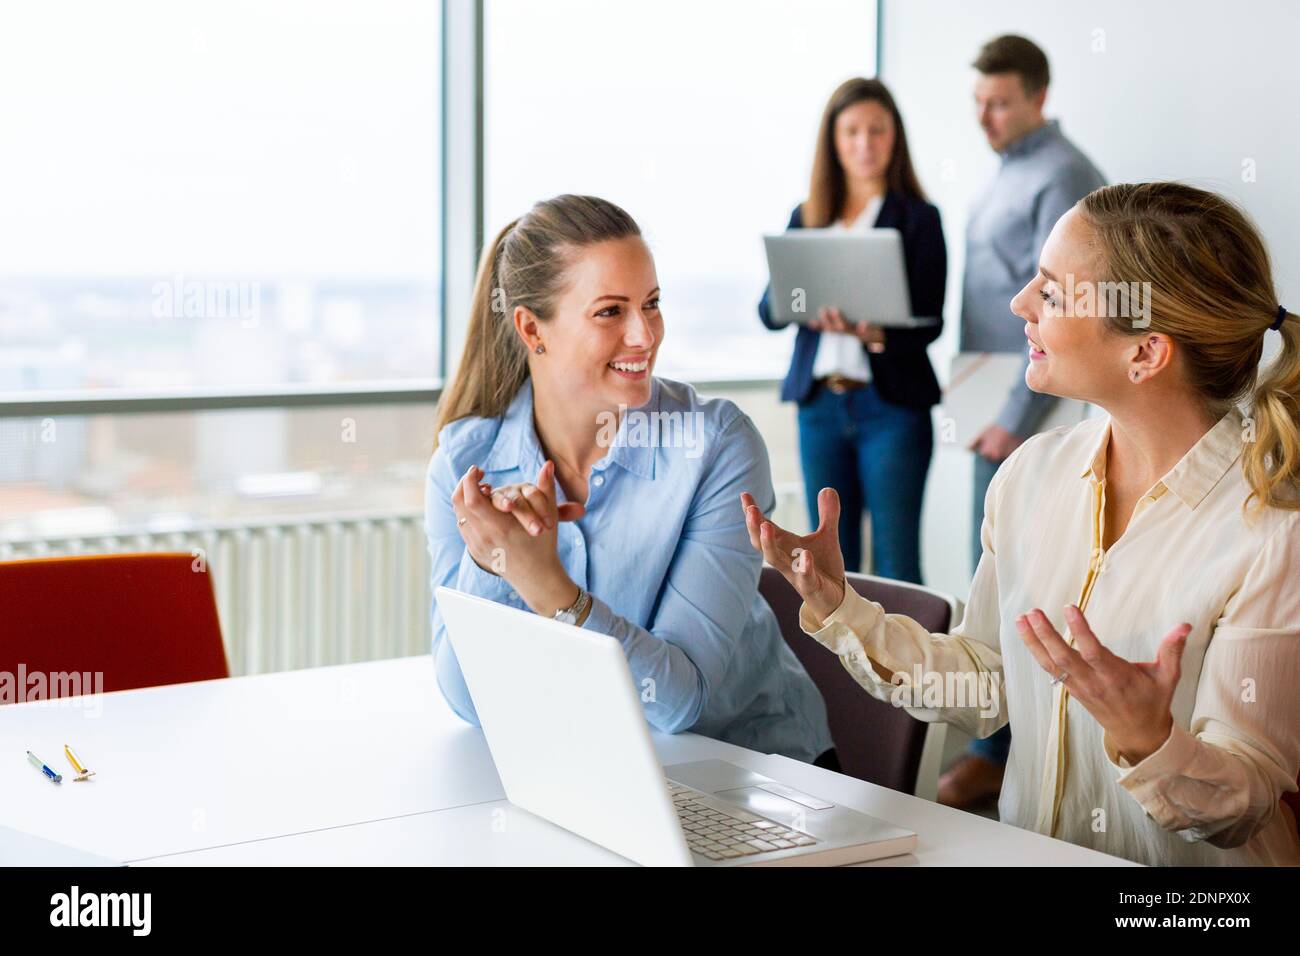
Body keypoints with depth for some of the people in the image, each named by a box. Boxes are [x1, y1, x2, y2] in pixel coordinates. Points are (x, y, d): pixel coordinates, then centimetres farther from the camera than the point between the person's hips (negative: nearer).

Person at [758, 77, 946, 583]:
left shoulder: (918, 218, 1)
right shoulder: (806, 217, 12)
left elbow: (929, 322, -5)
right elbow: (767, 310, 6)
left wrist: (875, 332, -26)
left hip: (891, 404, -4)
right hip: (819, 403, 4)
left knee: (894, 561, -3)